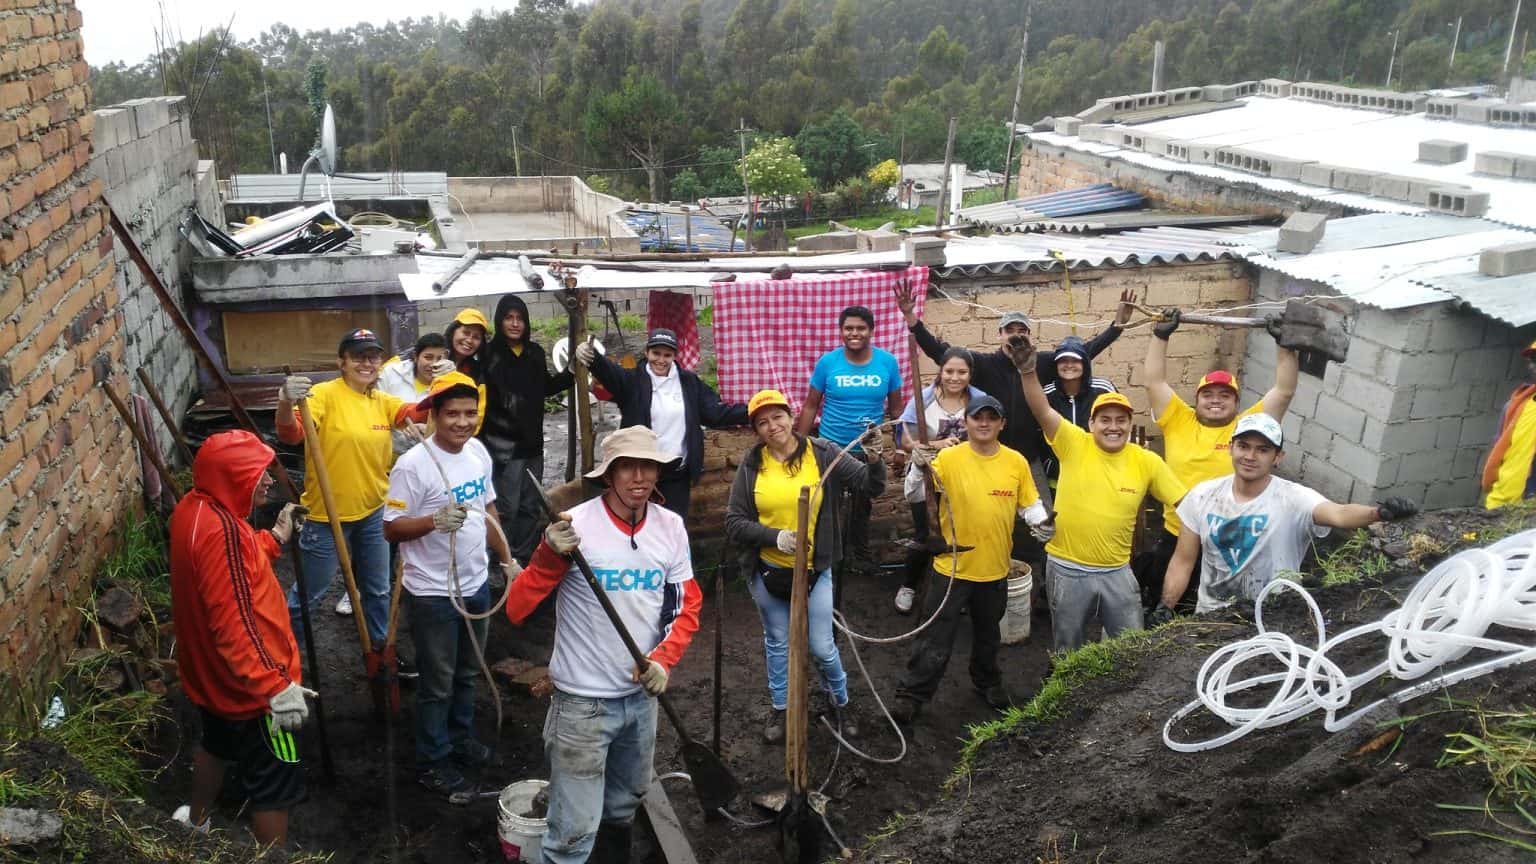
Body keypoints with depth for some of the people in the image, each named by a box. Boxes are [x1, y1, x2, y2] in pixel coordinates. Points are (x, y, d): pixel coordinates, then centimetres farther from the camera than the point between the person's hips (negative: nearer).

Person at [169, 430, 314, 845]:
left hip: (212, 672, 11)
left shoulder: (193, 508, -1)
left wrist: (275, 538, 9)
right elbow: (233, 623, -34)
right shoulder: (220, 529, -31)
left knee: (217, 743, 34)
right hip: (248, 683, -11)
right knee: (275, 783, 5)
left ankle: (196, 822, 56)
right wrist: (275, 686, -34)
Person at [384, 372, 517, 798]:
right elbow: (391, 529, -18)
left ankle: (461, 738, 44)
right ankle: (433, 761, 26)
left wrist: (507, 558, 15)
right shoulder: (413, 466, -22)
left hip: (476, 583, 7)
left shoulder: (478, 452, 0)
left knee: (468, 672, 23)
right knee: (438, 683, 8)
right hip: (433, 593, -7)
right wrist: (434, 521, -34)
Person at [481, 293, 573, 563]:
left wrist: (572, 372, 14)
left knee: (530, 507, 15)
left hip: (532, 443, 7)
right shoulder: (489, 354, -11)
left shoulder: (535, 352, 8)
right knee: (507, 508, -4)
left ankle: (524, 558, 28)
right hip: (504, 446, -6)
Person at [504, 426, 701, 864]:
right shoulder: (575, 526, -17)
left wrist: (663, 658, -11)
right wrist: (549, 556, -33)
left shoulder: (670, 527, -2)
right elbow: (516, 610, -18)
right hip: (583, 702, -5)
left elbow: (687, 606, 5)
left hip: (641, 696, 5)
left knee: (623, 809, 26)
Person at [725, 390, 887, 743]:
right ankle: (779, 709, 39)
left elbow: (872, 487, -12)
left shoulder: (822, 454, -10)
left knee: (822, 647, 6)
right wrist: (775, 536, -22)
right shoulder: (751, 465, -8)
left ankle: (841, 704, 35)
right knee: (778, 642, 20)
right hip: (767, 572, 1)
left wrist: (874, 459, -32)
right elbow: (734, 524, -8)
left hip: (814, 569, -1)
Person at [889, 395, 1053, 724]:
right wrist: (919, 468, -37)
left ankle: (988, 682, 48)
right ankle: (912, 694, 20)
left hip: (995, 569, 3)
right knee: (936, 637, 4)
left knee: (988, 633, 25)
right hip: (952, 567, -3)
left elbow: (1030, 504, 5)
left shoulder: (1016, 462, -5)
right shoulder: (948, 457, -14)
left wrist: (1041, 522, -15)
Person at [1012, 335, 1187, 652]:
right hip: (1067, 569, -1)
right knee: (1066, 651, 15)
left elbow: (1185, 502, 2)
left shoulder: (1146, 461, -4)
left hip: (1117, 572, 1)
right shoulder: (1074, 445, -8)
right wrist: (1027, 371, -37)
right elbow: (1042, 410, -22)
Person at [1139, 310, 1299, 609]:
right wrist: (1161, 335, -10)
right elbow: (1155, 382, -5)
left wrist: (1284, 342, -12)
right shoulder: (1179, 422, -1)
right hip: (1175, 536, 1)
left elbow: (1284, 390, -6)